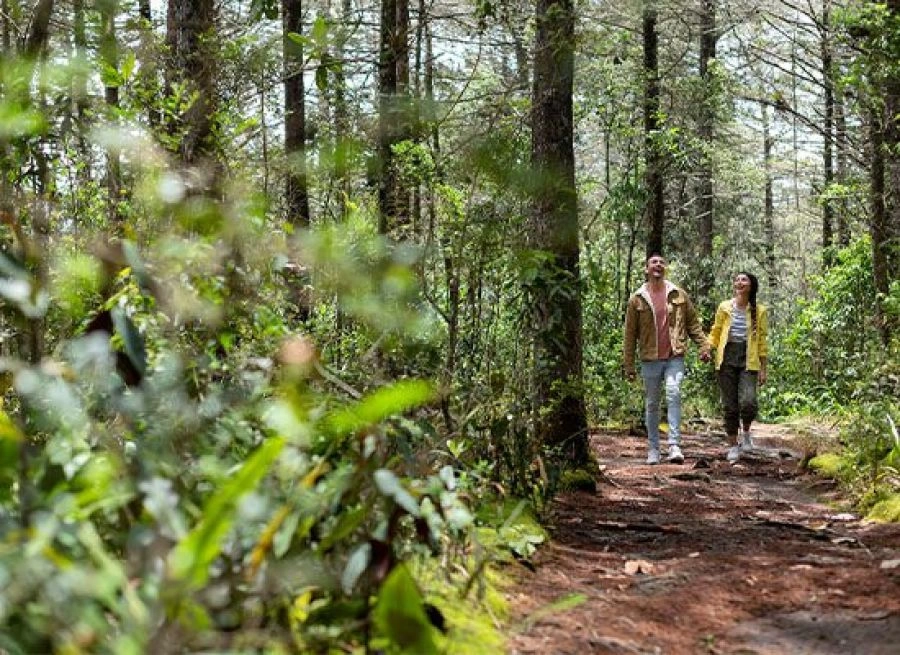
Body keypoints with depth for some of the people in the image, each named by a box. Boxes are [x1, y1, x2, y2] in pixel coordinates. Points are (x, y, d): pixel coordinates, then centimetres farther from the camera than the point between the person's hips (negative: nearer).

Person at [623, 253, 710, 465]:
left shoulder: (678, 295, 7)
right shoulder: (637, 299, 4)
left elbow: (693, 323, 10)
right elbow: (630, 334, 6)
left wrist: (703, 346, -1)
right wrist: (629, 365, 4)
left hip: (674, 357, -1)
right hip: (650, 360, 1)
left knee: (674, 395, -18)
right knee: (651, 404, 7)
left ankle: (674, 445, -19)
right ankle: (654, 449, 16)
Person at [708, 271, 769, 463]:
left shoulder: (759, 311, 4)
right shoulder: (724, 307, 6)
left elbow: (762, 341, 6)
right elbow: (715, 332, 13)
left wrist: (763, 369, 3)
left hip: (748, 362, -1)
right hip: (727, 360, 1)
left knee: (748, 402, -20)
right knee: (729, 406, 3)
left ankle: (746, 432, 9)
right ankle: (734, 446, 17)